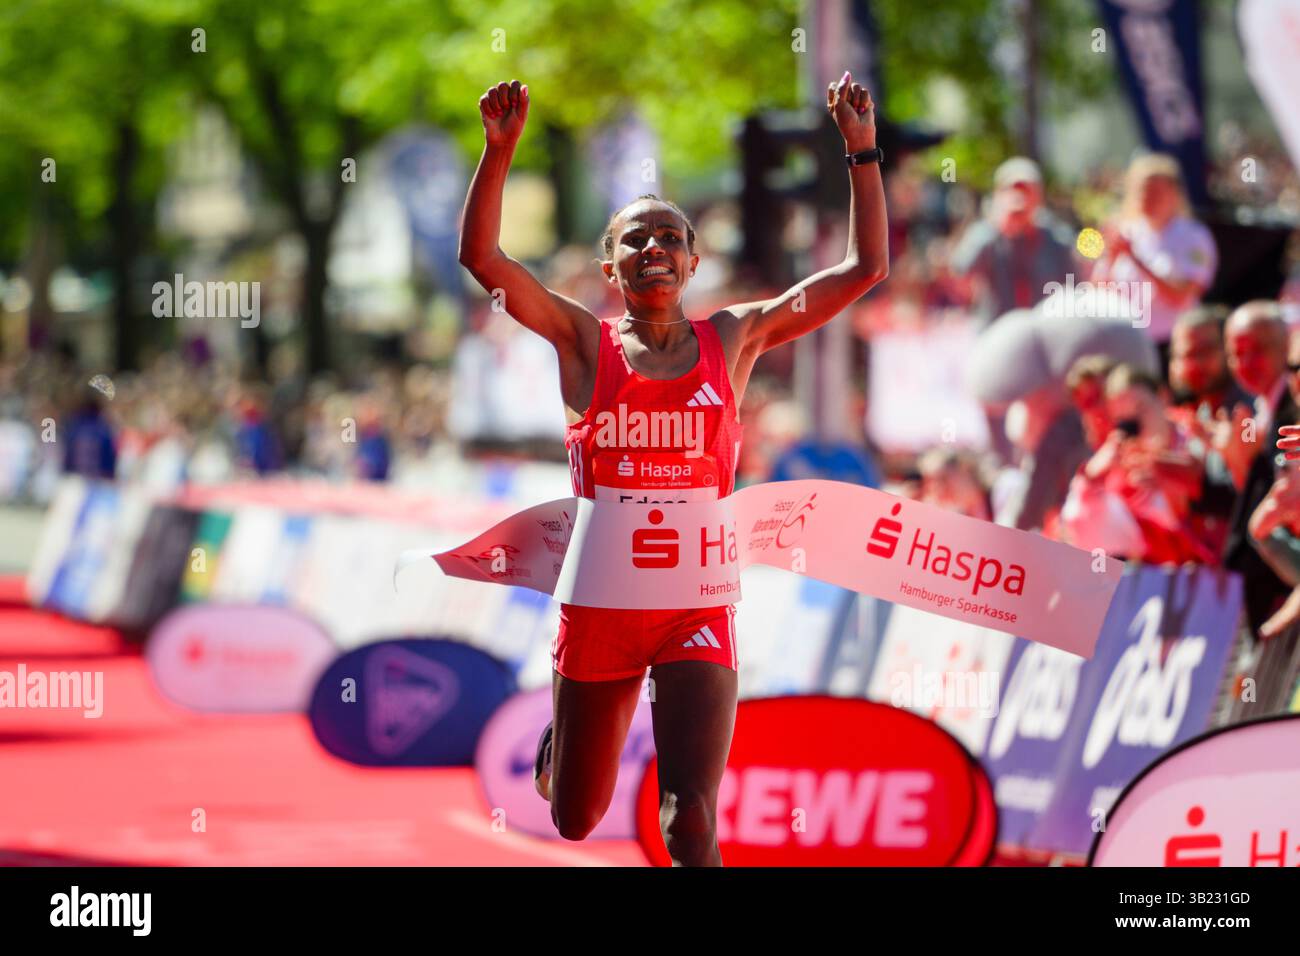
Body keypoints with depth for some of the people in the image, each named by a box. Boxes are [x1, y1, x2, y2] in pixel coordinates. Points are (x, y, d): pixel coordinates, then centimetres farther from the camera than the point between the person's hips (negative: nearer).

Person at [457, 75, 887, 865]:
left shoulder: (734, 339, 5)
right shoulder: (586, 343, 2)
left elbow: (867, 268, 5)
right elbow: (482, 256, -9)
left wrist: (862, 150, -1)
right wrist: (500, 149, -19)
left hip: (697, 606, 0)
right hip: (600, 600, 0)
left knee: (691, 820, -17)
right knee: (575, 824, 16)